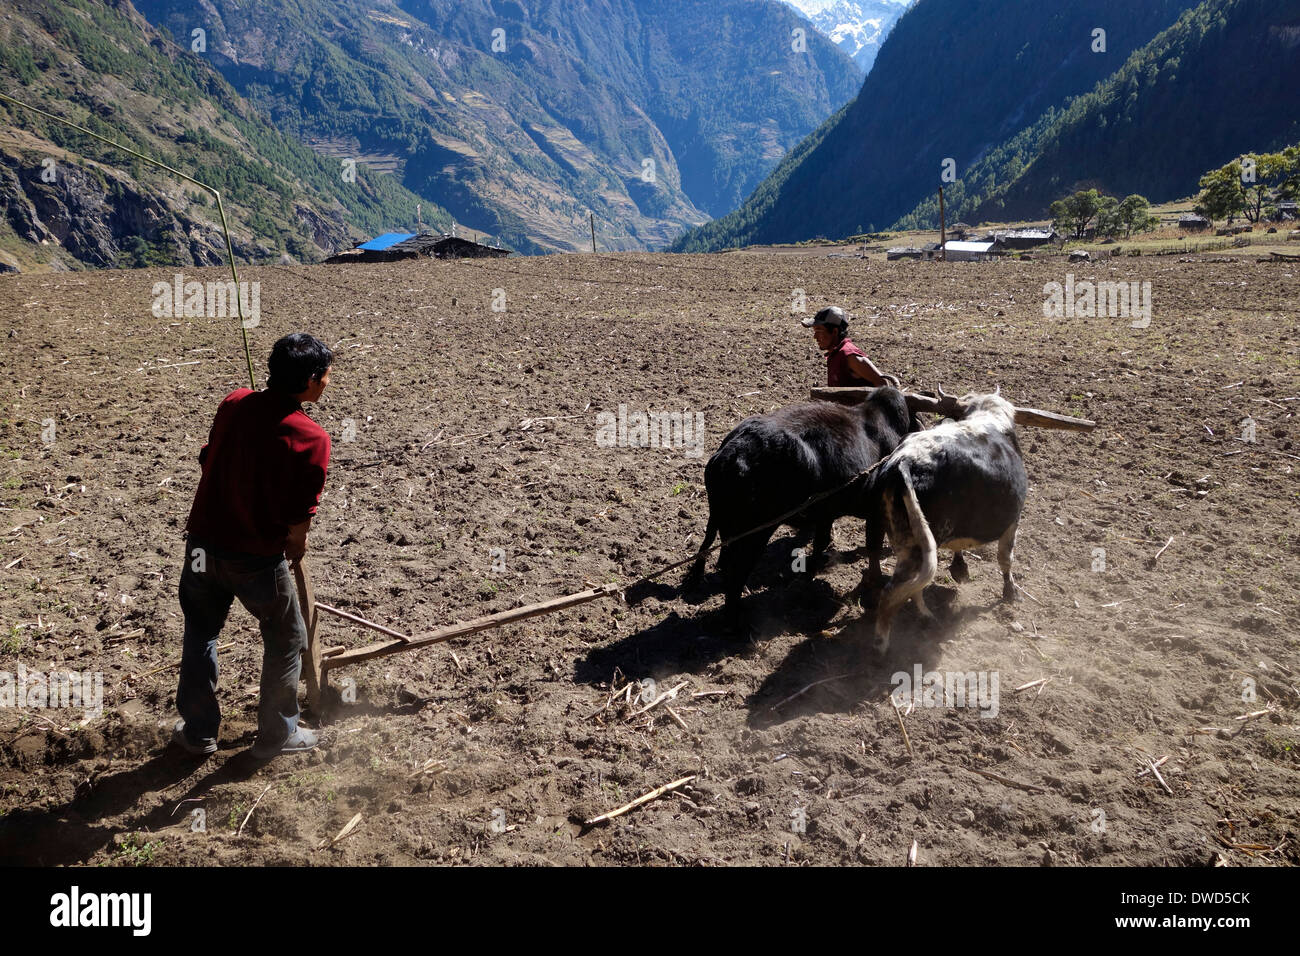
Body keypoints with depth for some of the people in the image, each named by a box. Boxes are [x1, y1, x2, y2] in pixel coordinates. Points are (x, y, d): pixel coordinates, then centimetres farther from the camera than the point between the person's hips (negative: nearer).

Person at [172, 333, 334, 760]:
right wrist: (296, 545, 2)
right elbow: (298, 522, -19)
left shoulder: (234, 403, -3)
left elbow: (207, 460, 9)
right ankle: (276, 735, 28)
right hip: (257, 556, -5)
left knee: (200, 634, 24)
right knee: (286, 640, 17)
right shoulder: (311, 437, -20)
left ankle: (198, 730, 37)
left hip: (203, 540, 6)